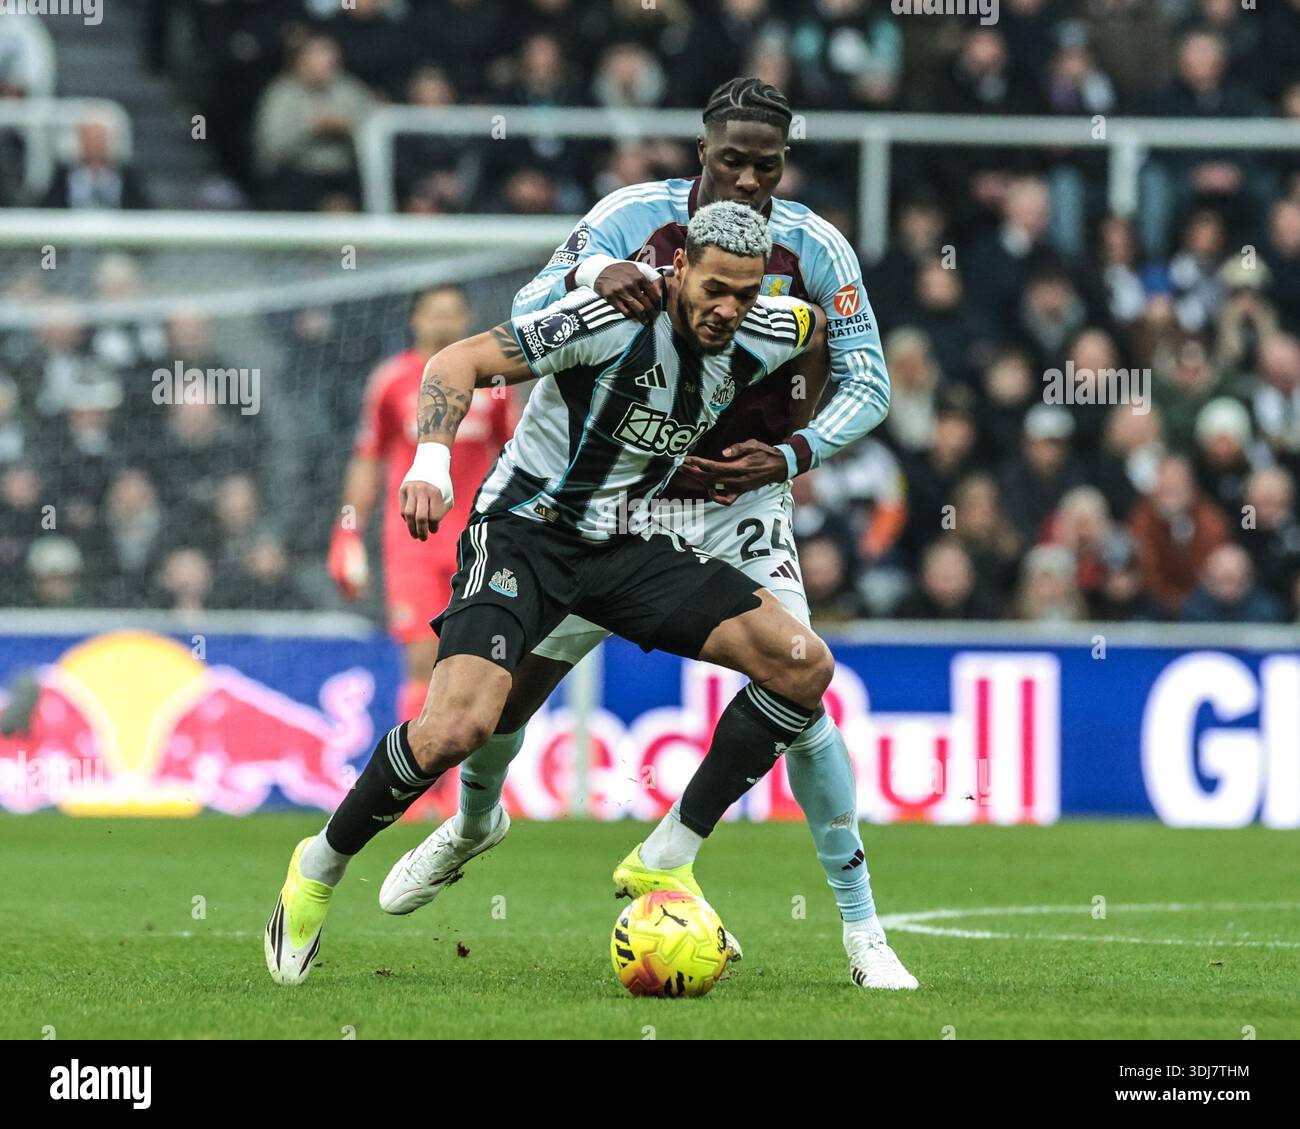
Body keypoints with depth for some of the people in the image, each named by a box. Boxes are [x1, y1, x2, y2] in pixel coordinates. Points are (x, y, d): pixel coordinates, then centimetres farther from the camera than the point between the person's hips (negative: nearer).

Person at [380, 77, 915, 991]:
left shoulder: (815, 249, -10)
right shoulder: (635, 219, -11)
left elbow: (868, 383, -3)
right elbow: (527, 316, -16)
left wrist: (793, 455, -20)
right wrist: (593, 274, -38)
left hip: (744, 505, -1)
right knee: (513, 678, 4)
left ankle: (864, 934, -9)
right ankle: (474, 821, 40)